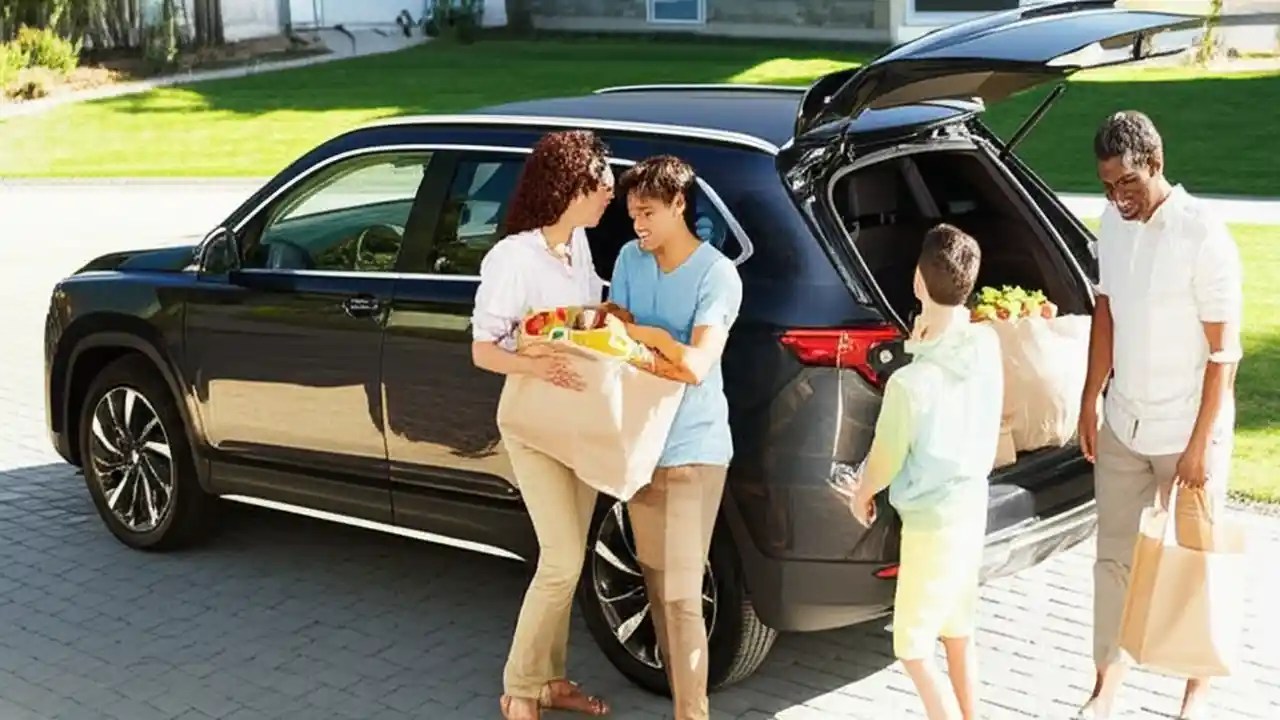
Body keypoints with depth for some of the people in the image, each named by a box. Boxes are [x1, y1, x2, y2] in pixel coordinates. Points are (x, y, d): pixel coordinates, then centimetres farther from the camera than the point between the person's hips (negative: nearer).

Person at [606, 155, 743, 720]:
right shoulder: (630, 259, 6)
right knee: (655, 579, 14)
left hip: (692, 449, -6)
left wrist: (645, 335, -11)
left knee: (680, 592, -8)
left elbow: (695, 366, -20)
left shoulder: (718, 275, -12)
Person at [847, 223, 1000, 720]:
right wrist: (928, 338, 4)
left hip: (932, 521, -7)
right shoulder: (986, 344, -9)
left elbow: (885, 462, -12)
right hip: (972, 504, 7)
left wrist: (861, 494, 9)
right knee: (957, 633, 23)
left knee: (914, 649, 6)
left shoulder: (911, 383, -27)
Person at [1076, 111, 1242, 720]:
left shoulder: (1203, 236, -19)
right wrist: (1089, 403, 12)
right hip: (1123, 427, 6)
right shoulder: (1112, 224, 0)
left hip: (1186, 434, -5)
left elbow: (1224, 352, -16)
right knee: (1113, 557, 13)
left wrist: (1199, 444, -16)